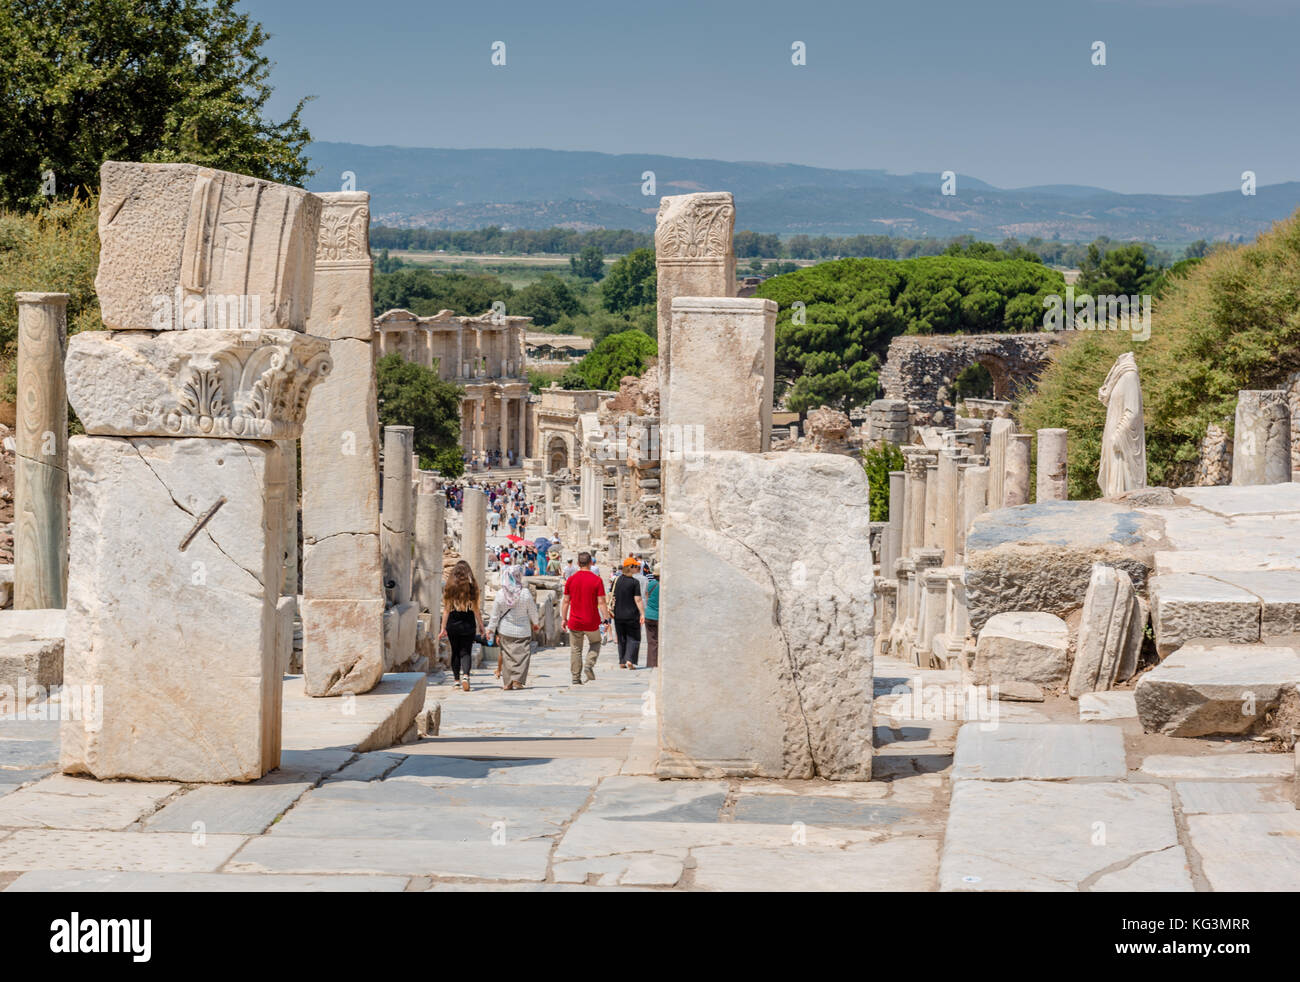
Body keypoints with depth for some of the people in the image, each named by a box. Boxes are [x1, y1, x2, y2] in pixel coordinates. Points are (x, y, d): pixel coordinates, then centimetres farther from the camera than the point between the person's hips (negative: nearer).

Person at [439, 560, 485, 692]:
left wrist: (443, 628, 1)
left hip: (453, 625, 1)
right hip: (468, 625, -1)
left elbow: (446, 610, -2)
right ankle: (466, 675, -21)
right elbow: (476, 610, -2)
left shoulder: (449, 588, -2)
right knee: (465, 652, 2)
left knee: (455, 652, 14)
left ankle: (457, 679, 16)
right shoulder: (472, 587, -5)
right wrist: (481, 626, 6)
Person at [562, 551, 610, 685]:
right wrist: (606, 619, -5)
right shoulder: (596, 580, -8)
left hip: (574, 622, 1)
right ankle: (589, 665, -2)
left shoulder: (571, 579, -1)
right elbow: (601, 602, -10)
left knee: (575, 649, 10)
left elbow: (566, 601, 3)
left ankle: (576, 678, 7)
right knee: (595, 643, 21)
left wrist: (563, 618, 11)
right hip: (592, 622, -1)